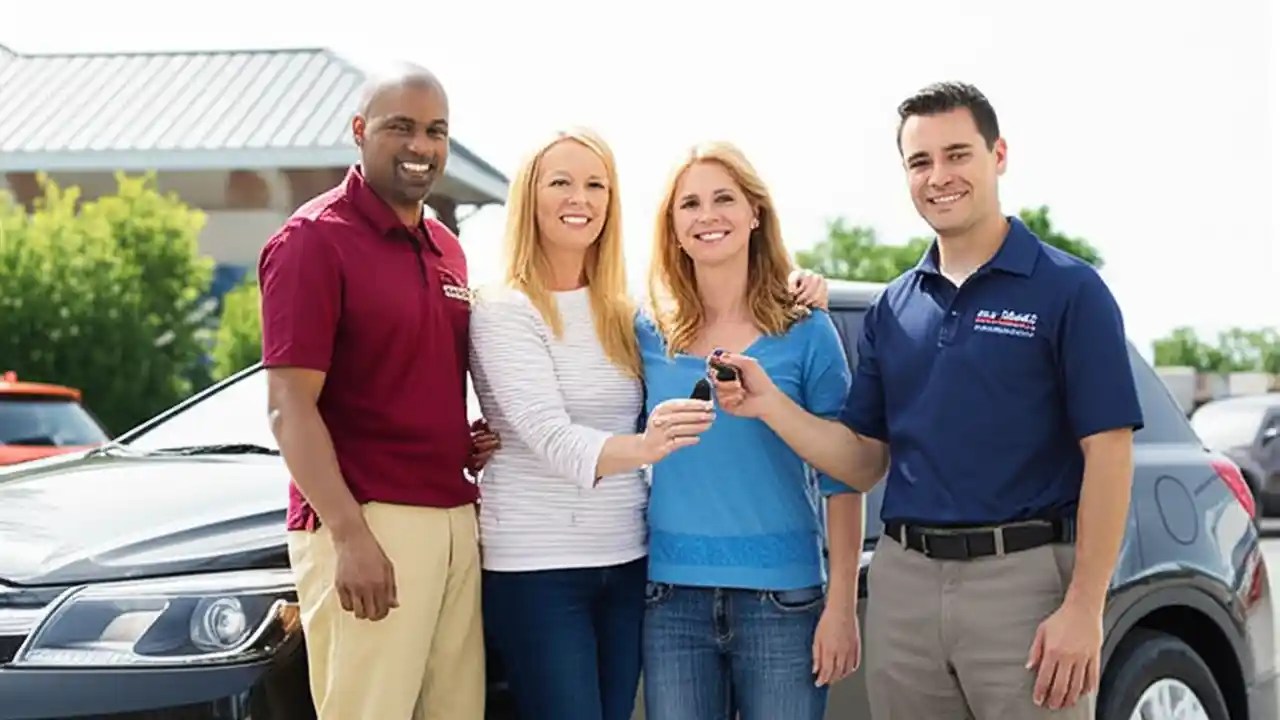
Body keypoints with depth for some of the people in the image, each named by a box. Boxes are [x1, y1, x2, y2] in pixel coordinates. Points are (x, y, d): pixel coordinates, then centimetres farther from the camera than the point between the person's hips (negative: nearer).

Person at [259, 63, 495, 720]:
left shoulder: (447, 250, 17)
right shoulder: (315, 239, -6)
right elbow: (290, 407, -12)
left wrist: (476, 442, 7)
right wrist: (350, 534, -20)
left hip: (454, 518, 7)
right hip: (363, 524, -7)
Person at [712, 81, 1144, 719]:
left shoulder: (1068, 290, -4)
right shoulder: (893, 308, 12)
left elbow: (1107, 456, -8)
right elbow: (863, 462, 11)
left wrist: (1084, 608, -15)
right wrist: (768, 404, -4)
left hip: (1024, 578, -4)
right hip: (903, 585, 5)